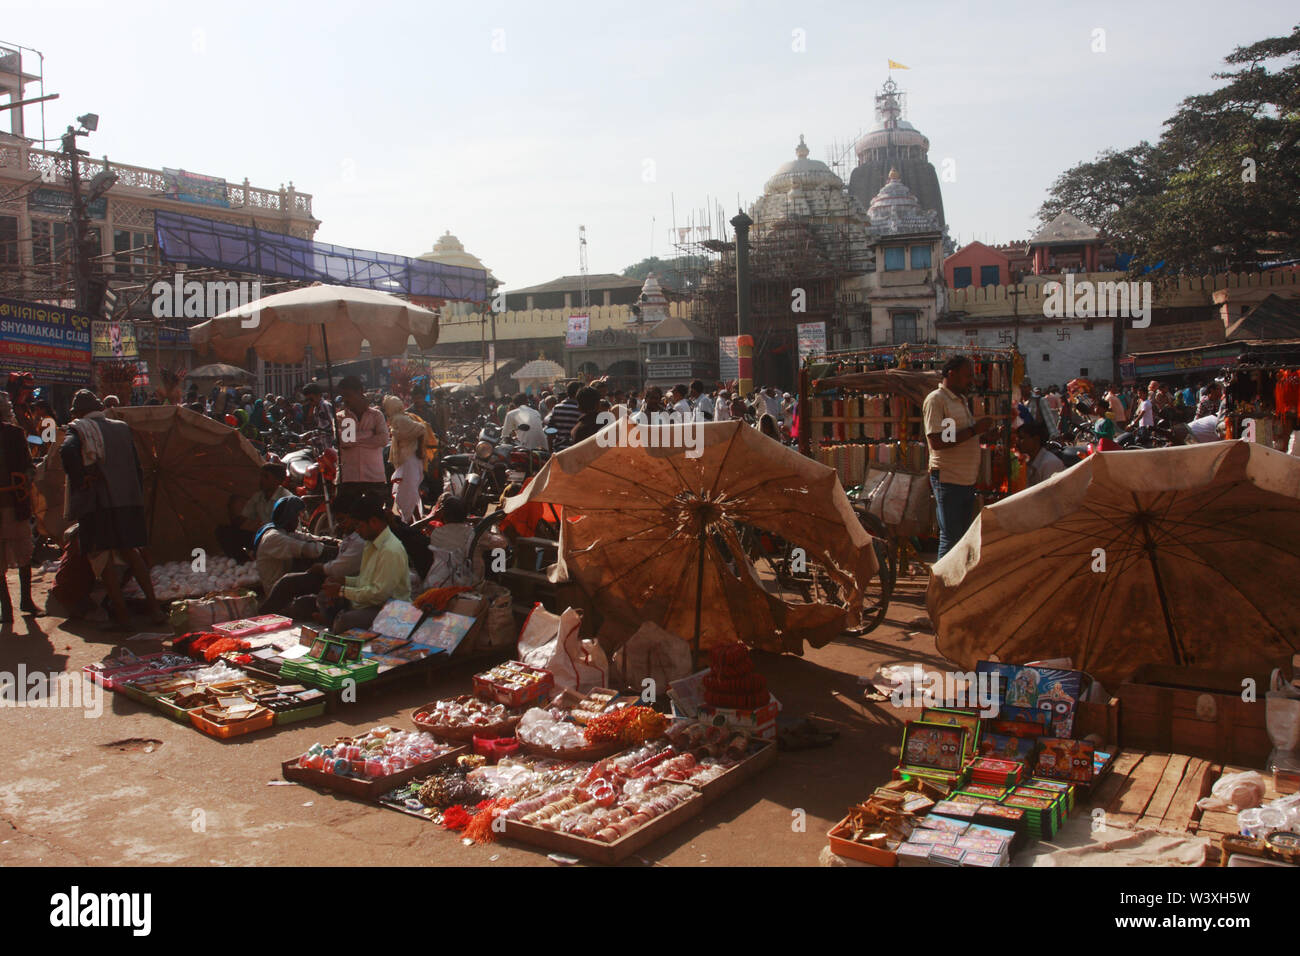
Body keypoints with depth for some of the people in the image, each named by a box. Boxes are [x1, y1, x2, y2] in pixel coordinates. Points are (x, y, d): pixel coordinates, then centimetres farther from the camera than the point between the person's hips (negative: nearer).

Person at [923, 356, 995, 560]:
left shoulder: (961, 400, 18)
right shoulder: (935, 400, -11)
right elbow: (936, 441, -21)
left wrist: (983, 432, 11)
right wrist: (974, 430, -20)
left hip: (967, 479, 9)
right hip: (948, 479, -9)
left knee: (964, 536, 12)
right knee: (950, 538, -6)